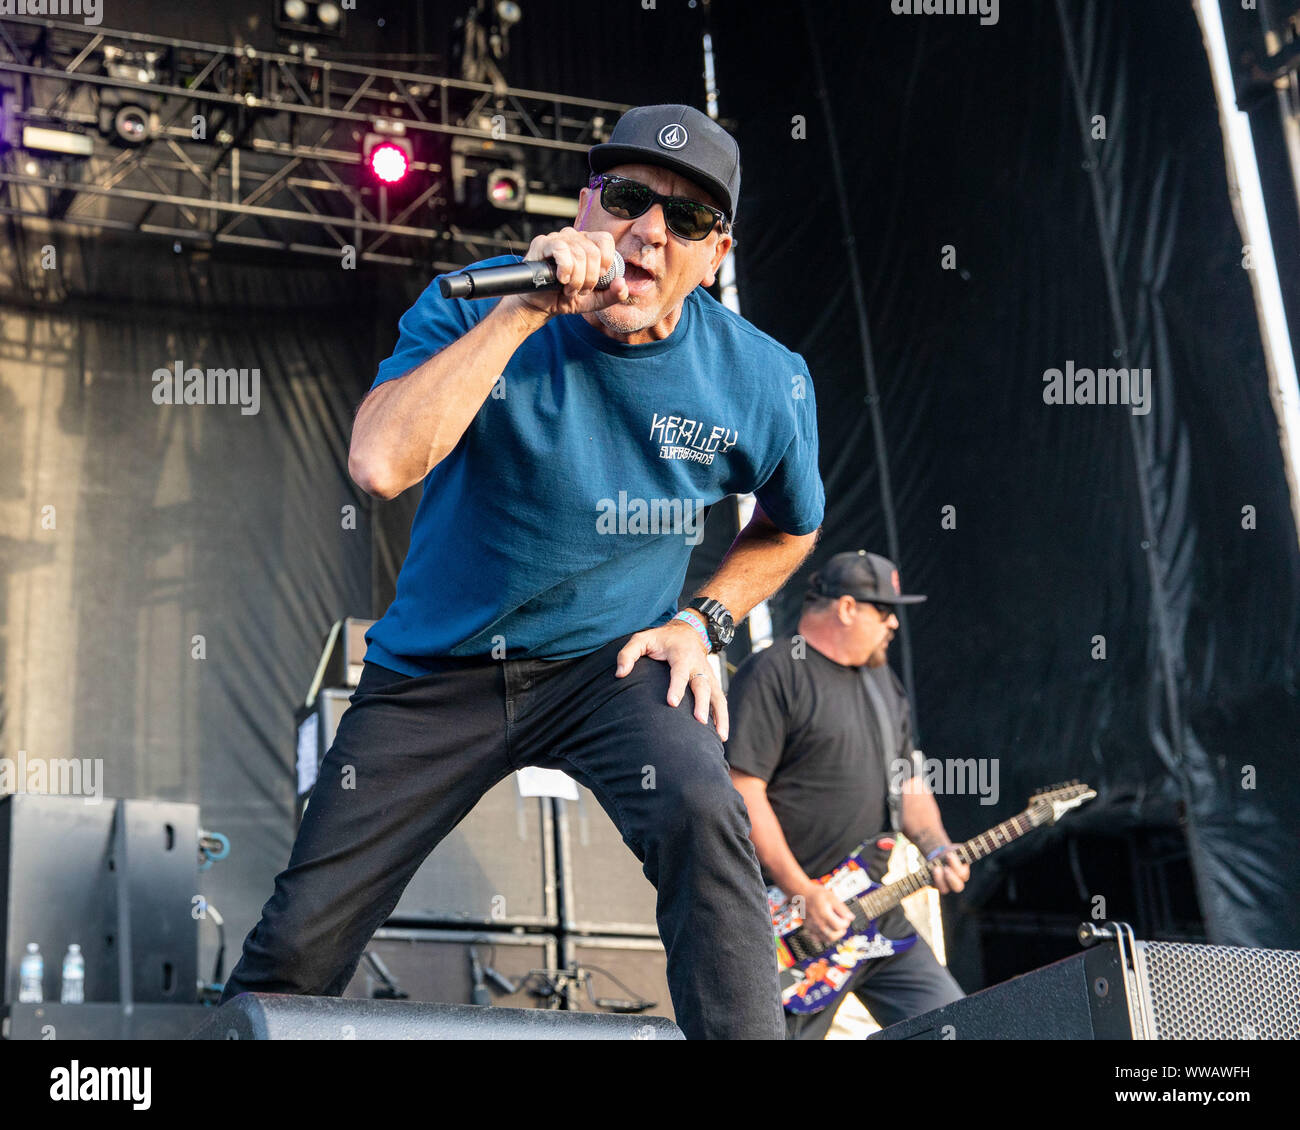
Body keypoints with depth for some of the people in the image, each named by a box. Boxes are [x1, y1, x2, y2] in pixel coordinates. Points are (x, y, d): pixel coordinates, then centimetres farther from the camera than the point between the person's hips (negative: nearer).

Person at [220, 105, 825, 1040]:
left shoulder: (763, 384, -9)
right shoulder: (474, 310, -14)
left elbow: (791, 526, 14)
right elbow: (381, 464, -33)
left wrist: (702, 623, -2)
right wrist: (524, 309, -34)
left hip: (613, 659, 0)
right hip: (438, 671, 0)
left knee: (702, 813, -33)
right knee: (299, 942, 1)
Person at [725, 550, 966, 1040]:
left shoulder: (882, 679, 18)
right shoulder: (772, 675, -10)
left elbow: (907, 783, 22)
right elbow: (742, 790, -17)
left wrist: (935, 848, 2)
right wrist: (804, 893, -20)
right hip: (792, 917, -8)